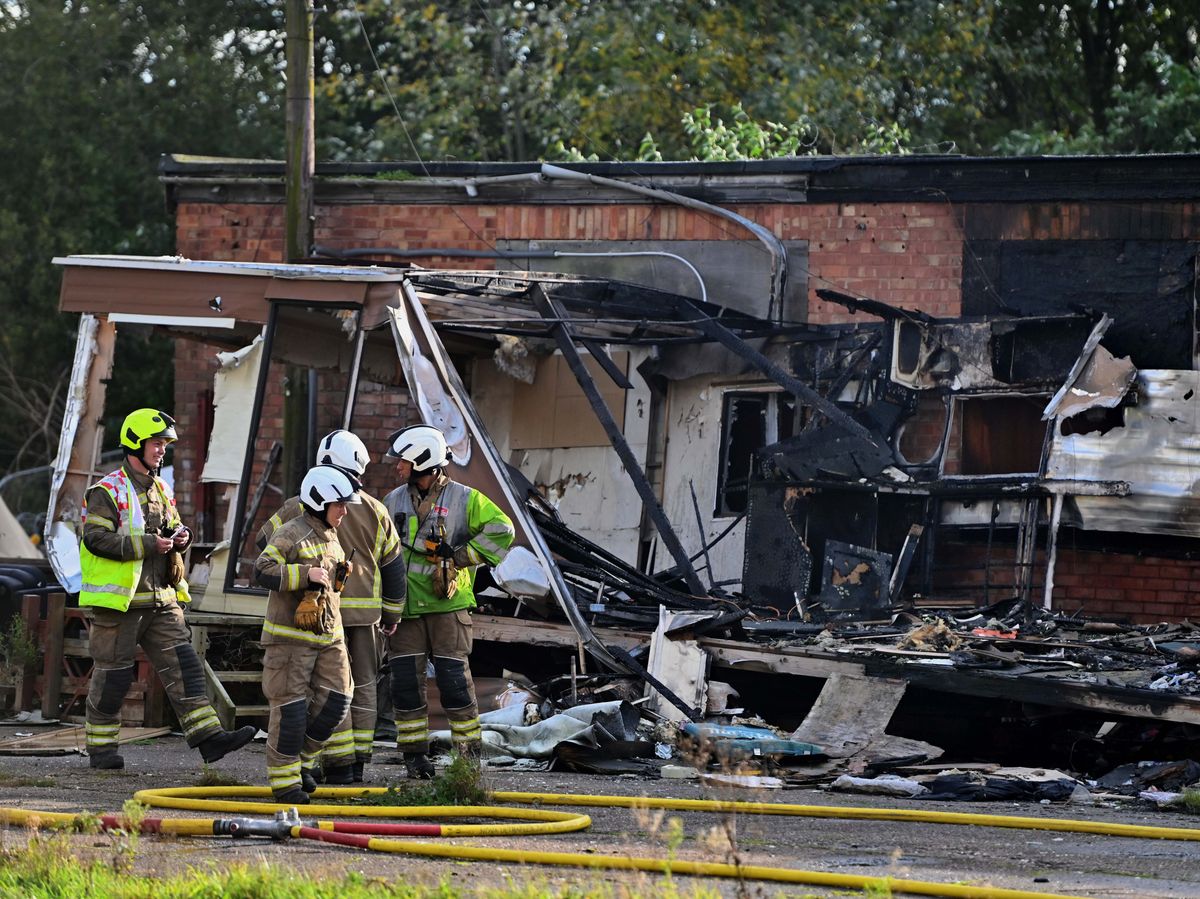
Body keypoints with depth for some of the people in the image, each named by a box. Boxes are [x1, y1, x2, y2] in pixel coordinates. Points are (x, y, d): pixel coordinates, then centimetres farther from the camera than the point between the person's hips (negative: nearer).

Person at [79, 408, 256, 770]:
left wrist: (180, 538, 3)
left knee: (183, 665, -2)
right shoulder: (107, 492, -10)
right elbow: (96, 539, -19)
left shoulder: (161, 490, 16)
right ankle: (100, 747, 12)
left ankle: (208, 737, -8)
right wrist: (147, 544, -22)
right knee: (113, 674, 1)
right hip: (119, 601, -7)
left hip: (161, 601, 7)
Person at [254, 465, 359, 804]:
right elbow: (263, 570, -21)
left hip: (327, 636, 8)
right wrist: (305, 574, -25)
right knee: (291, 708, -5)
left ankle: (302, 760, 17)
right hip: (291, 636, -8)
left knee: (335, 700, 0)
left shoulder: (330, 537, 16)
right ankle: (283, 779, 1)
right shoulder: (291, 534, -11)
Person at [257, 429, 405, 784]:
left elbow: (266, 539, -1)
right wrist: (392, 615, 20)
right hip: (366, 610, 4)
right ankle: (358, 760, 13)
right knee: (362, 684, 12)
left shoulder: (304, 507, -7)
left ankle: (340, 763, -5)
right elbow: (393, 566, 11)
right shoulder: (374, 511, 6)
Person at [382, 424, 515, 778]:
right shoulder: (394, 501, 12)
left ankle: (470, 751, 4)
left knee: (454, 678, -6)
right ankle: (415, 753, 7)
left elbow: (501, 531, -4)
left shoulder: (464, 499, -1)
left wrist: (461, 555, -11)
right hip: (406, 606, 4)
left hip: (447, 603, -4)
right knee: (406, 679, -1)